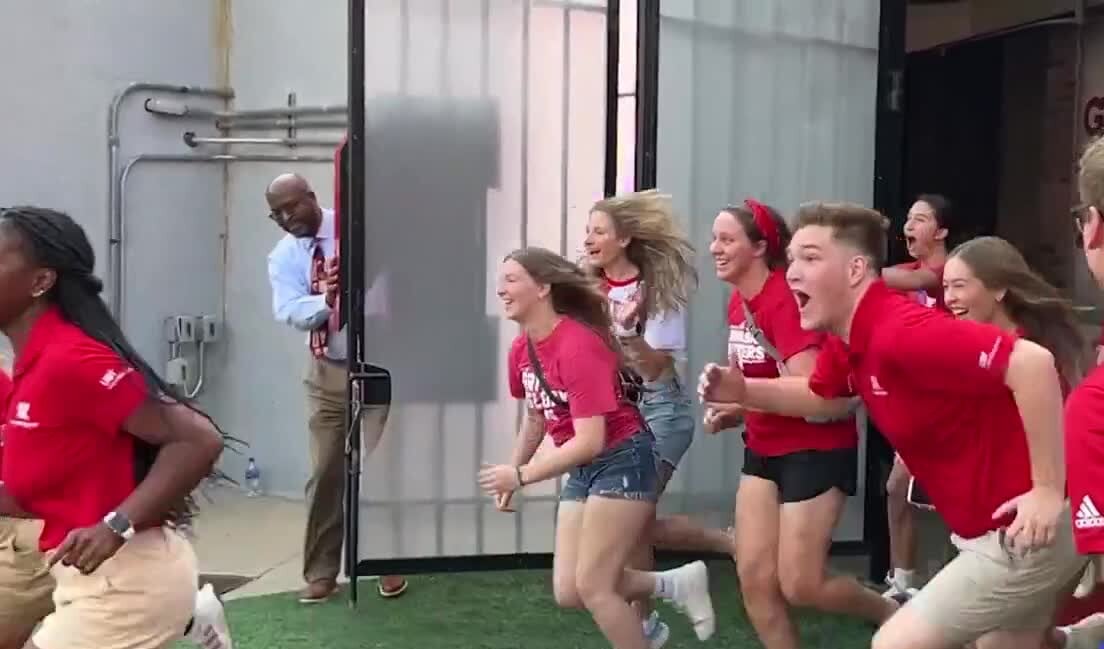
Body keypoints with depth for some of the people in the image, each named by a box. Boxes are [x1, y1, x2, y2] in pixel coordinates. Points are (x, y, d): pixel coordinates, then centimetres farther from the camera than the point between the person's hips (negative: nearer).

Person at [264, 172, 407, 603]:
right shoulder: (283, 258, 1)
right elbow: (288, 311, -15)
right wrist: (326, 299, -35)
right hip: (328, 373, 3)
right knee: (325, 473, 7)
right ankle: (321, 572, 18)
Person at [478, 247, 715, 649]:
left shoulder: (578, 347, -25)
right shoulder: (520, 351, 1)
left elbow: (590, 441, -29)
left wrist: (521, 476, -25)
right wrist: (511, 472, 16)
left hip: (624, 463, -8)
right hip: (582, 471, 9)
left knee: (592, 587, -6)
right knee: (567, 593, 5)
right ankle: (675, 584, 20)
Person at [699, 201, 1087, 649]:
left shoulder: (901, 332, -28)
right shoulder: (847, 340, 3)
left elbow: (1032, 361, -35)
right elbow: (822, 398, 23)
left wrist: (1050, 490, -29)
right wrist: (743, 390, 5)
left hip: (1025, 530, -9)